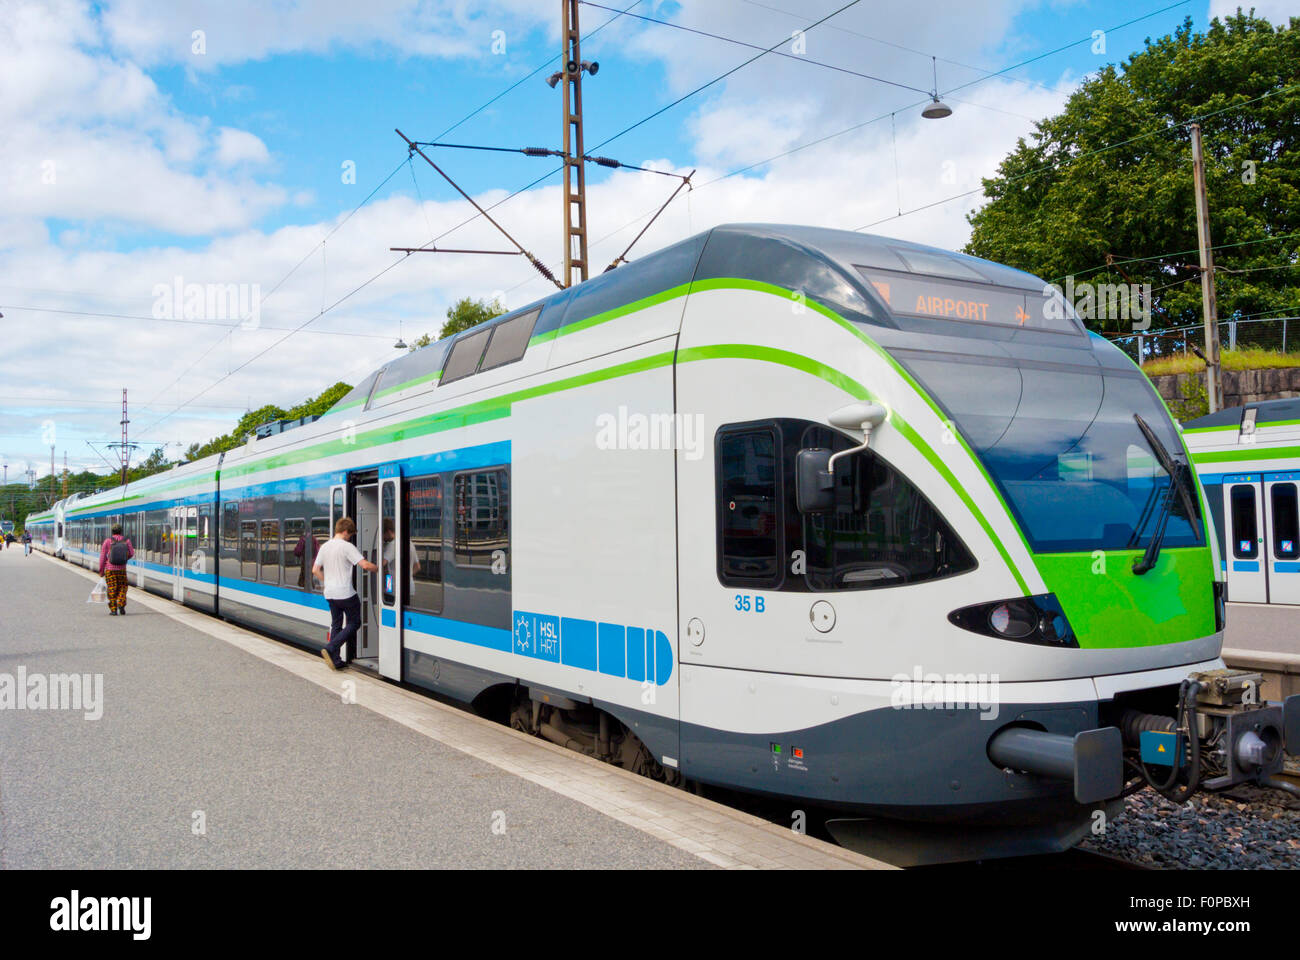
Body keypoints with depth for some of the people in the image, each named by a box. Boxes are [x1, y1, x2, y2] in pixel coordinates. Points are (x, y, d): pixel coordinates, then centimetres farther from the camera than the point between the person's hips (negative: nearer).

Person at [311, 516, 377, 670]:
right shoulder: (347, 547, -12)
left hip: (330, 594, 7)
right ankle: (330, 649, -8)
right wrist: (378, 569, -4)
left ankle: (335, 660, 12)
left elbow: (315, 570, 14)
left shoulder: (324, 547, 9)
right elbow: (365, 565, -21)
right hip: (345, 593, -7)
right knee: (354, 623, 5)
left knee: (336, 625, 14)